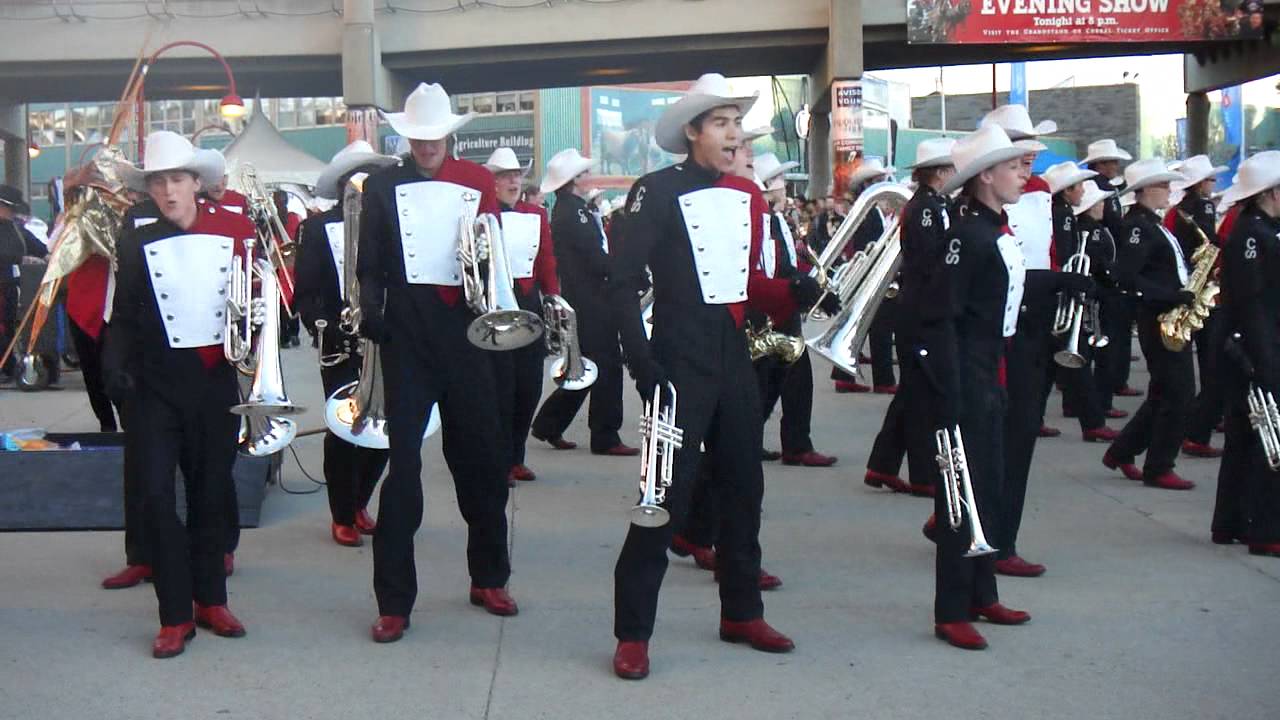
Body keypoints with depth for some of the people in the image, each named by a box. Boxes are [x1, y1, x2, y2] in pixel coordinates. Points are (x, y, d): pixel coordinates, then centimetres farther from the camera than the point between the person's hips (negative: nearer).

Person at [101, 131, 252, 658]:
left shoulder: (235, 233, 1)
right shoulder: (135, 242, 1)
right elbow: (124, 316, 2)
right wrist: (115, 364, -12)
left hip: (218, 382, 1)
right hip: (156, 384, -1)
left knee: (211, 495, 11)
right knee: (157, 496, -5)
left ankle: (210, 599, 25)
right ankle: (175, 615, 5)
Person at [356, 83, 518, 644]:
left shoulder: (477, 182, 7)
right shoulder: (382, 186, 4)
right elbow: (370, 265, 4)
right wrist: (372, 321, -10)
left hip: (464, 333, 2)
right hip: (407, 338, -2)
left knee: (483, 458, 9)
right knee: (402, 462, -3)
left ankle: (488, 578, 26)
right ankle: (394, 601, 3)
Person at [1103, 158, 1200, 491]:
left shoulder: (1152, 224, 15)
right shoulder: (1138, 226, -14)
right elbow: (1127, 276, -24)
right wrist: (1175, 296, -24)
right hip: (1159, 320, -10)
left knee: (1164, 395, 15)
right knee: (1178, 394, -4)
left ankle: (1121, 453, 23)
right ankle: (1158, 469, 6)